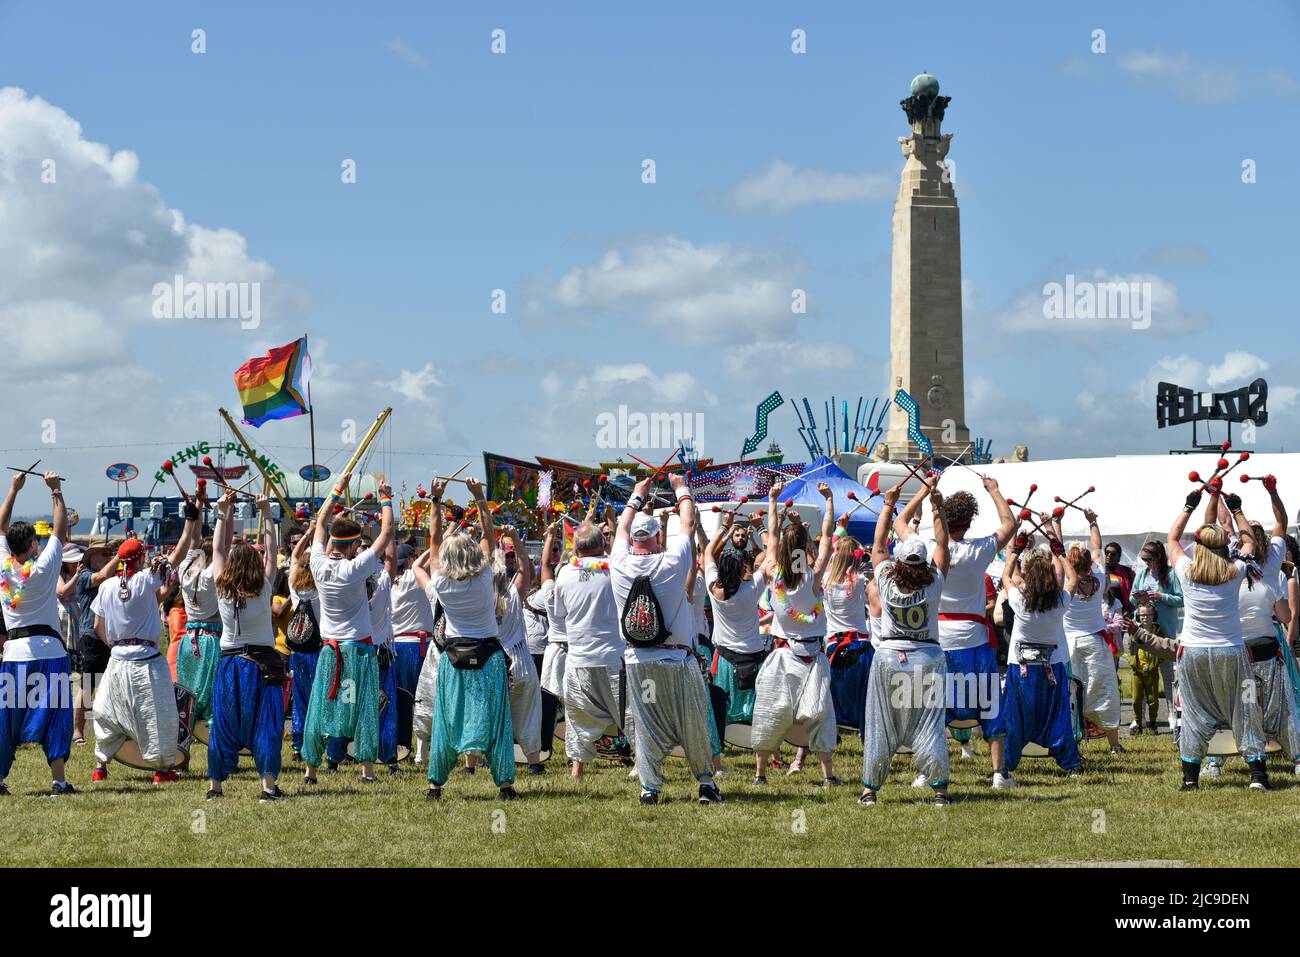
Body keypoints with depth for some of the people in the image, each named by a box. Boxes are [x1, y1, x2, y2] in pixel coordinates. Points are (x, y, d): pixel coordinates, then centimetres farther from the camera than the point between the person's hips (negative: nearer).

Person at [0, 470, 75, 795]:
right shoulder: (42, 568, -8)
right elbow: (61, 532, 0)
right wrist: (56, 491, 6)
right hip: (48, 651, -4)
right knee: (54, 715, -3)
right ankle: (59, 780, -9)